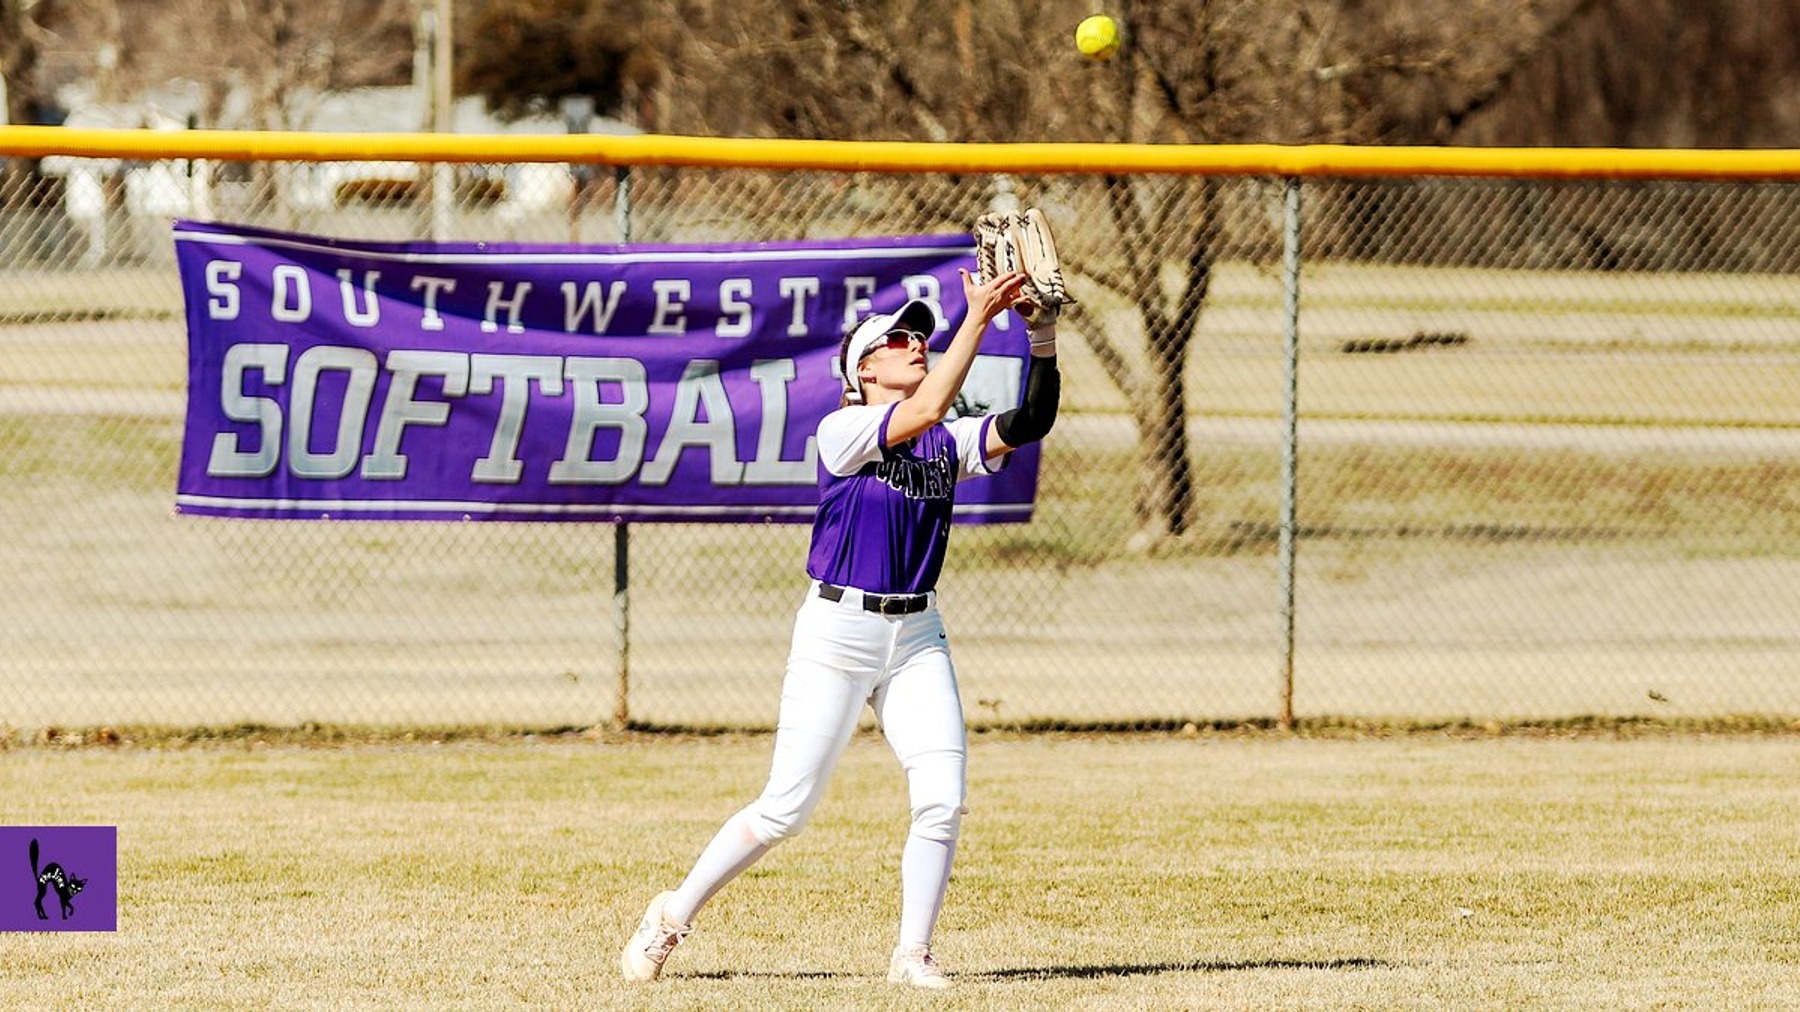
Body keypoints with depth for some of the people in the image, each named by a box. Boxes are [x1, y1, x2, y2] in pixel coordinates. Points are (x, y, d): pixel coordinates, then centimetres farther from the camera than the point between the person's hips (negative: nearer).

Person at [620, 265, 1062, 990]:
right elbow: (925, 411, -25)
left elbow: (1032, 422, -5)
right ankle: (673, 916, 13)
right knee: (786, 808, -4)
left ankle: (912, 955, 3)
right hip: (837, 631, -5)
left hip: (917, 638, 5)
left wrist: (1042, 338, -18)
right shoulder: (841, 433, -10)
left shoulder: (951, 444, 7)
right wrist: (979, 318, -26)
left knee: (942, 800, -9)